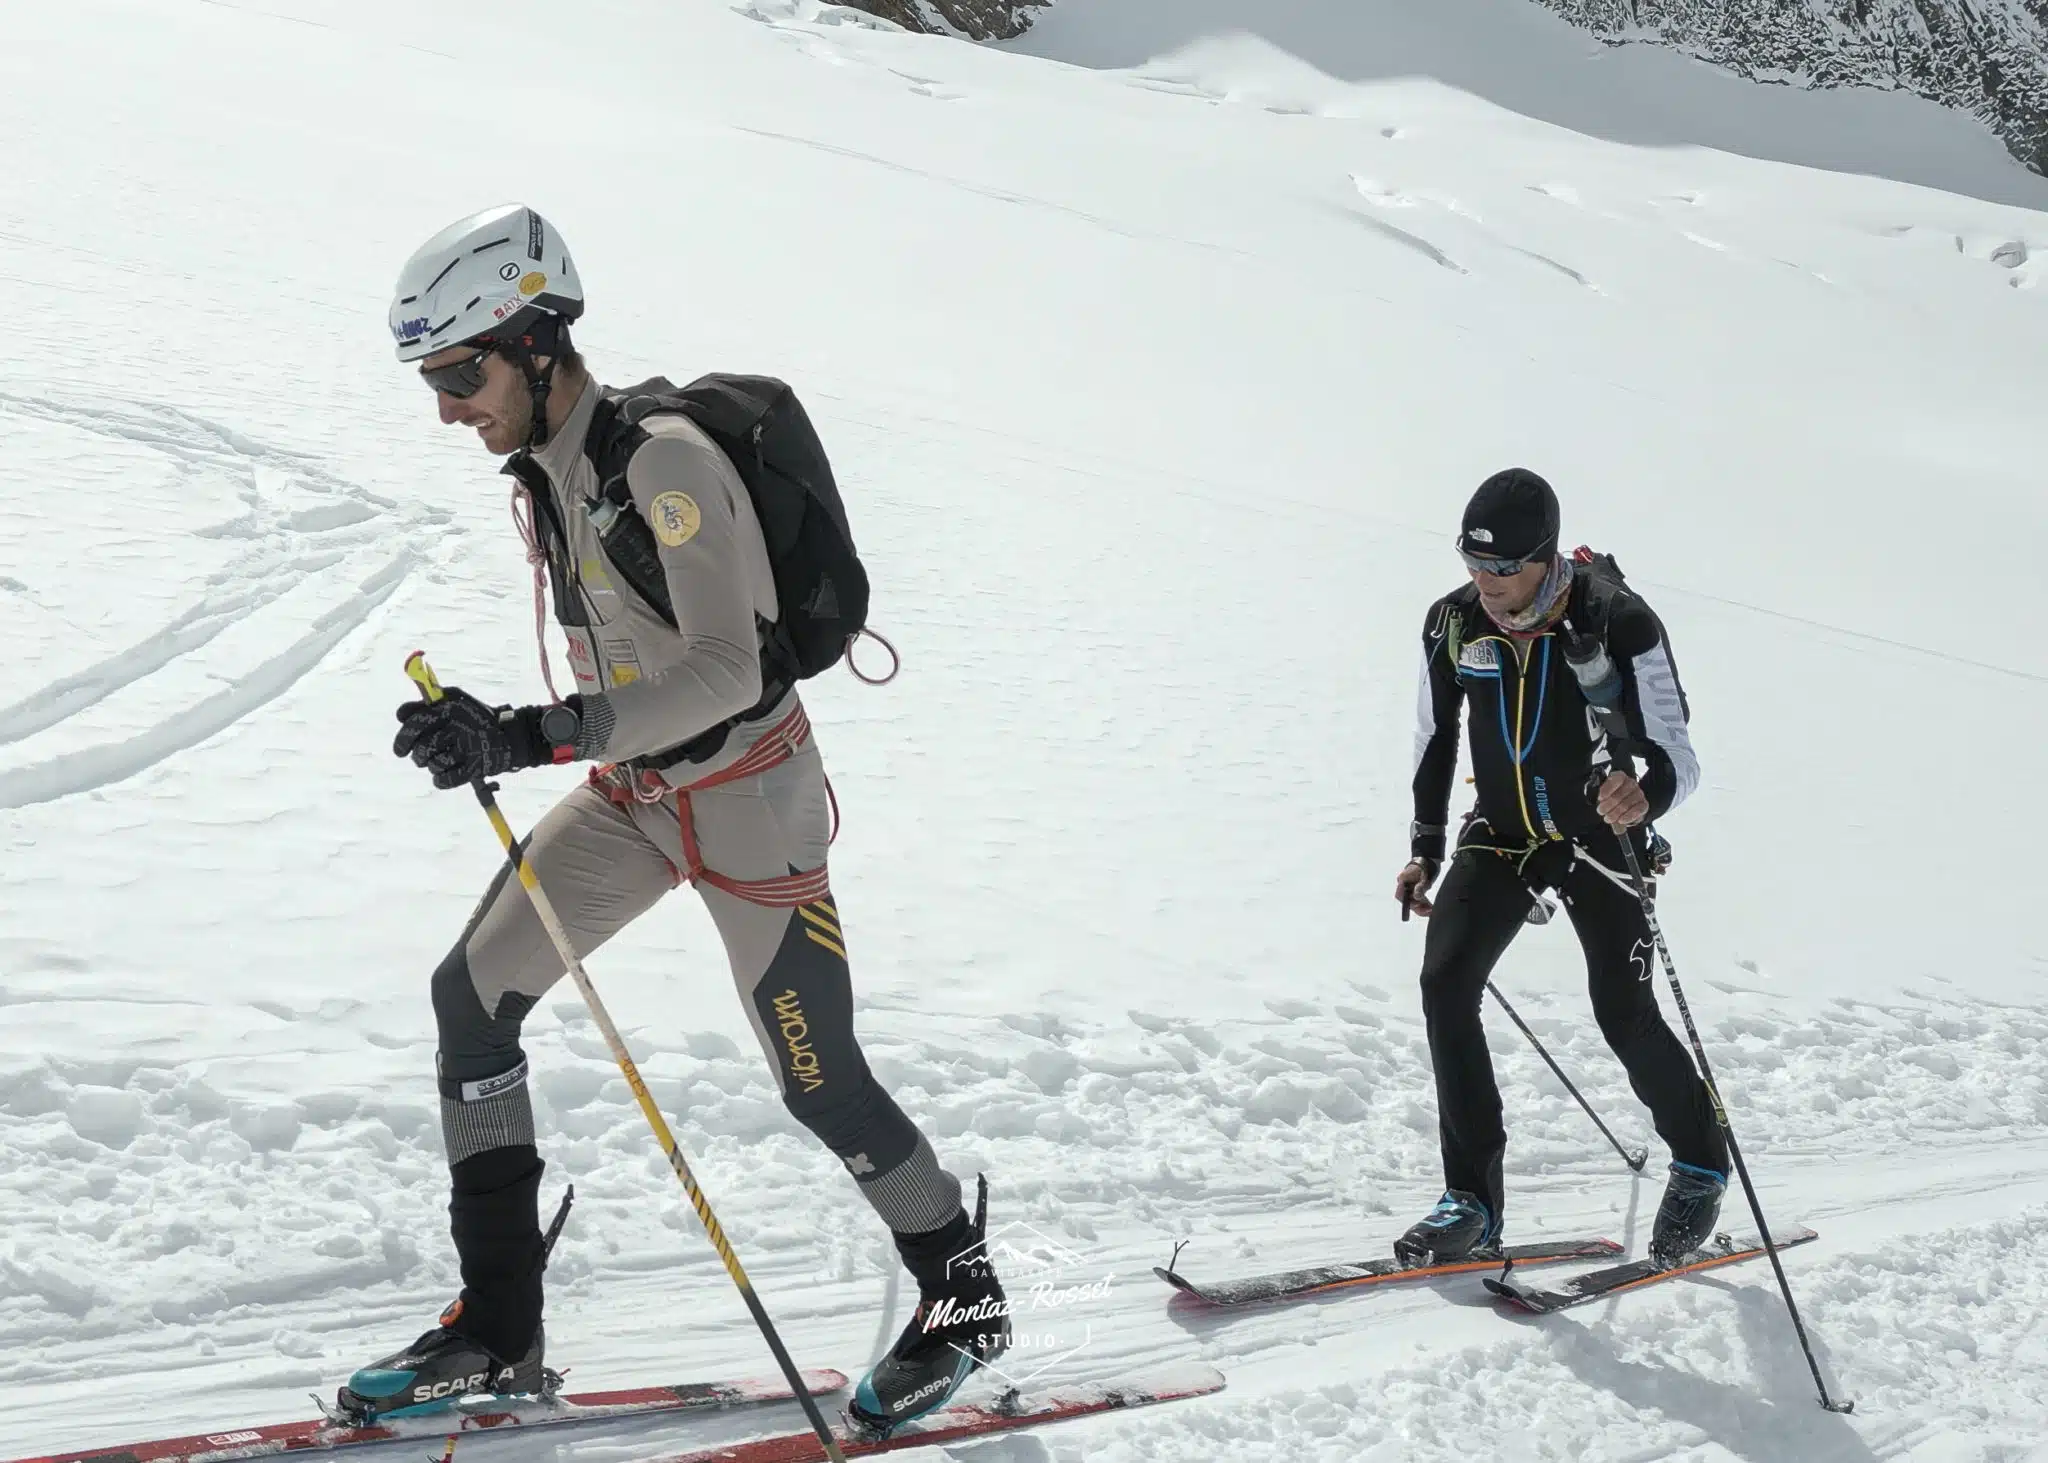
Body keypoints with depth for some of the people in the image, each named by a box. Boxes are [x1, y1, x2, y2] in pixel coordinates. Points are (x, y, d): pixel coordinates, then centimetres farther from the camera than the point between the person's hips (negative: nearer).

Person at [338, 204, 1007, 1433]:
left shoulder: (663, 459, -25)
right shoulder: (542, 470, 2)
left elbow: (726, 670, -32)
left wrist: (531, 737, -39)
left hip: (748, 793, -8)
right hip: (635, 790, 8)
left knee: (817, 1081, -1)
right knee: (472, 996, 0)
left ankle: (965, 1300, 24)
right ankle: (497, 1332, 9)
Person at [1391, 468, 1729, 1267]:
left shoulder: (1618, 623, -22)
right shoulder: (1453, 621, -9)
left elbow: (1677, 756, -22)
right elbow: (1434, 738, 8)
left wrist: (1646, 793, -45)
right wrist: (1424, 848, 10)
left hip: (1600, 839, -3)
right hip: (1500, 833, 4)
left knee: (1625, 1018, -6)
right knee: (1444, 983, -15)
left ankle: (1700, 1163, 25)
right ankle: (1473, 1200, -7)